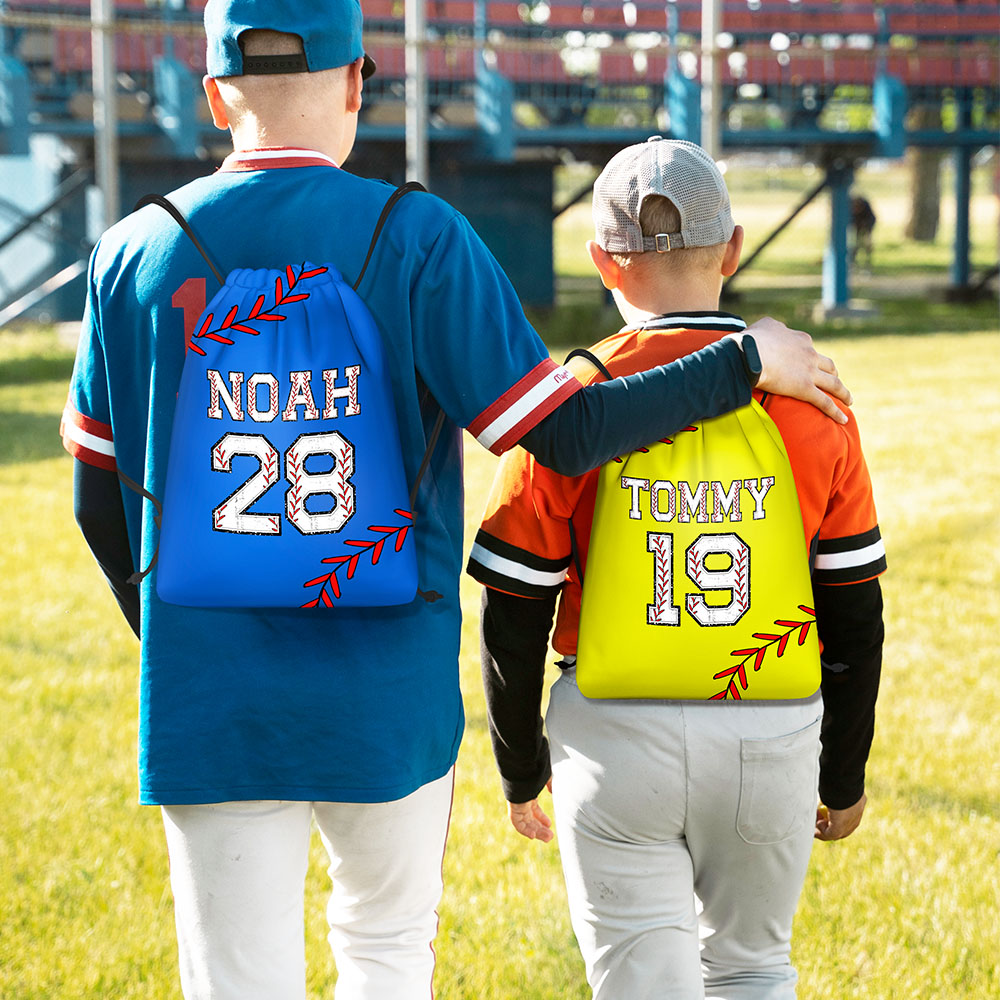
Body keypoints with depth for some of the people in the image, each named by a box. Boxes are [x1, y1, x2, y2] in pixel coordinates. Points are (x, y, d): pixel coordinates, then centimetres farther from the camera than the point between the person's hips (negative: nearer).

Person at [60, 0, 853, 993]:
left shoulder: (134, 251, 0)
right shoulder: (417, 238, -8)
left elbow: (101, 506, 6)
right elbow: (562, 433, -11)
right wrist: (746, 360, 0)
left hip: (211, 710, 1)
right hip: (388, 700, -1)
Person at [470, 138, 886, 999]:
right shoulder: (808, 400, -3)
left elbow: (515, 619, -5)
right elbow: (854, 615, 1)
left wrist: (521, 769, 10)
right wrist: (844, 775, 14)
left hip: (616, 739, -2)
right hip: (772, 737, 2)